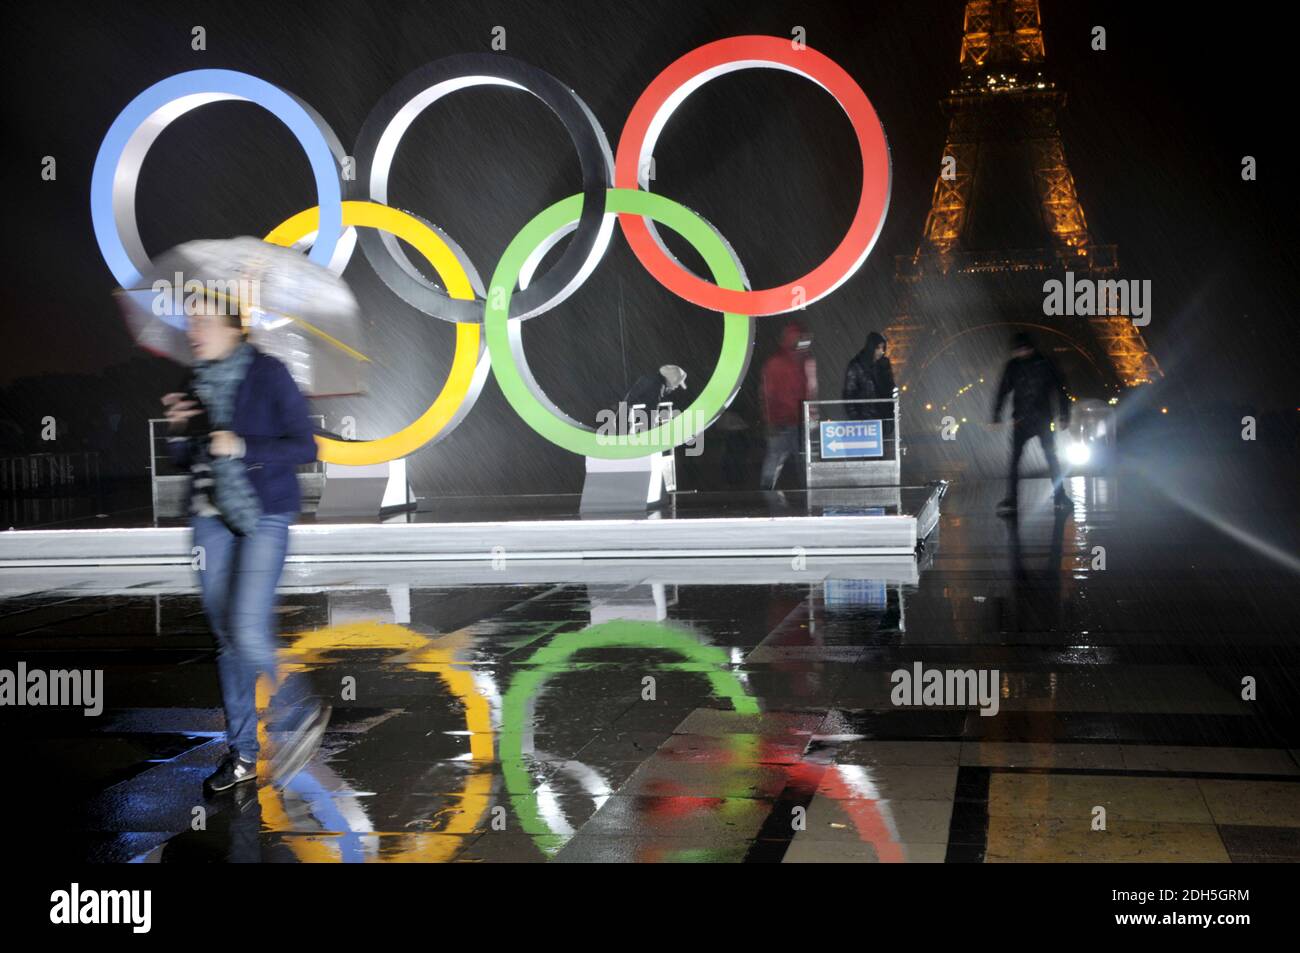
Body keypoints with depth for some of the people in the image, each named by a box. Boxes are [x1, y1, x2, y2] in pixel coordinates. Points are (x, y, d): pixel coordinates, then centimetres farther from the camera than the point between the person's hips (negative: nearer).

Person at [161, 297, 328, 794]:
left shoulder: (268, 374, -7)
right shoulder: (195, 383, 9)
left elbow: (305, 446, -9)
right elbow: (185, 461, 16)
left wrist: (242, 448, -19)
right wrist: (177, 430, -4)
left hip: (263, 518, -6)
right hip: (211, 519, 6)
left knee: (247, 631, -15)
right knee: (226, 637, 8)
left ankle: (299, 716, 11)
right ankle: (243, 752, 18)